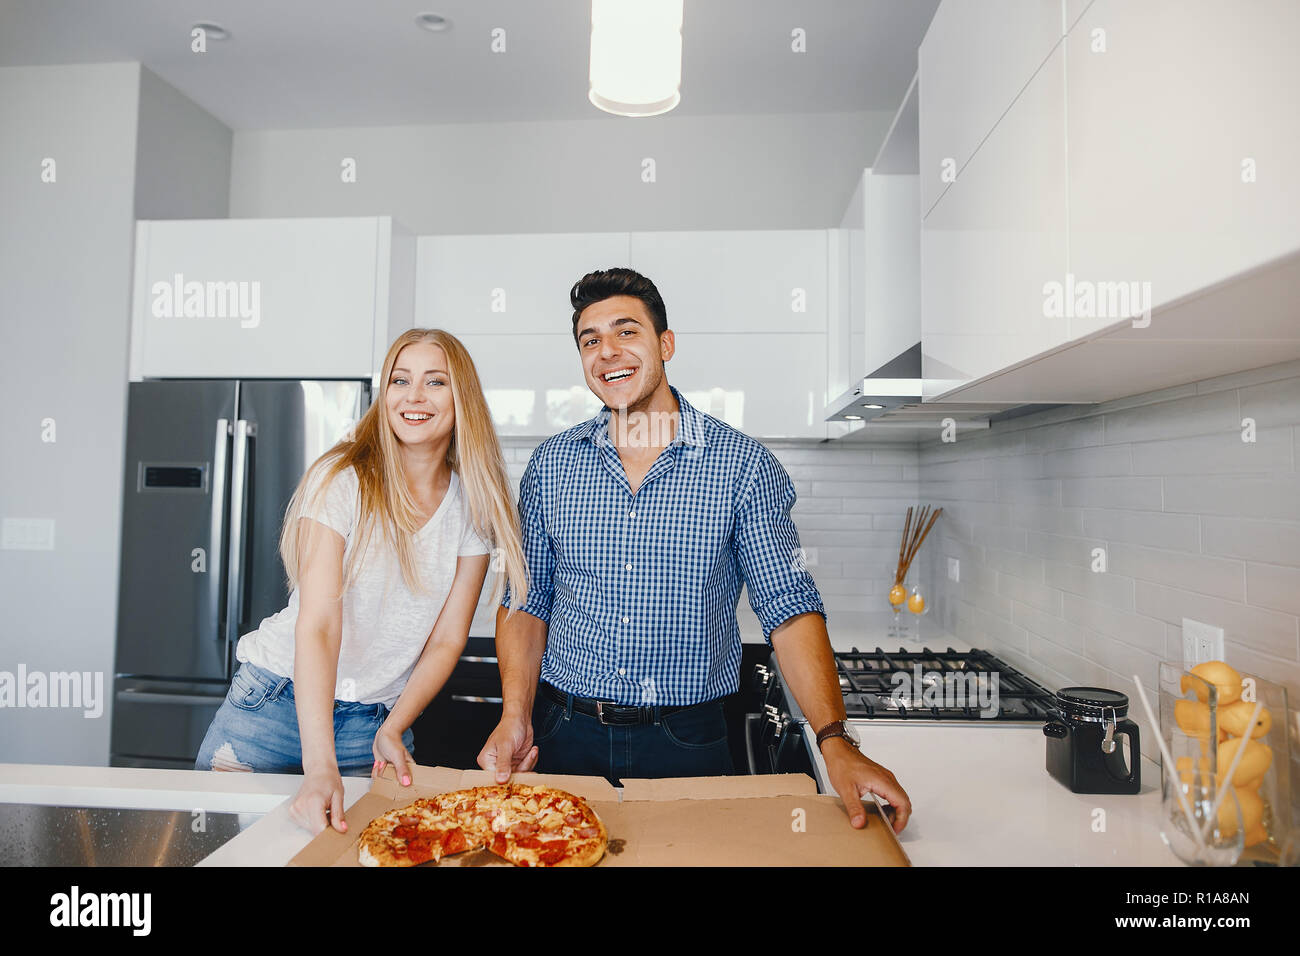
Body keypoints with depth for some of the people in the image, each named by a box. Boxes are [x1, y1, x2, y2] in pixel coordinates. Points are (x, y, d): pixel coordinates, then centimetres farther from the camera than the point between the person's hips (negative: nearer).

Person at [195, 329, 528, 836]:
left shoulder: (475, 505, -6)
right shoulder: (341, 479, -16)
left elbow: (447, 638, -1)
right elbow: (317, 624, -23)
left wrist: (392, 730, -11)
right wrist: (320, 766, -31)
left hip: (376, 721, 2)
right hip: (280, 698, -1)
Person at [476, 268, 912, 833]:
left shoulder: (743, 464, -7)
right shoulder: (550, 464, 1)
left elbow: (788, 607, -10)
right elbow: (527, 600, 5)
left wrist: (835, 741, -20)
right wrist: (515, 715, -6)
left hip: (686, 744, -2)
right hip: (565, 738, 2)